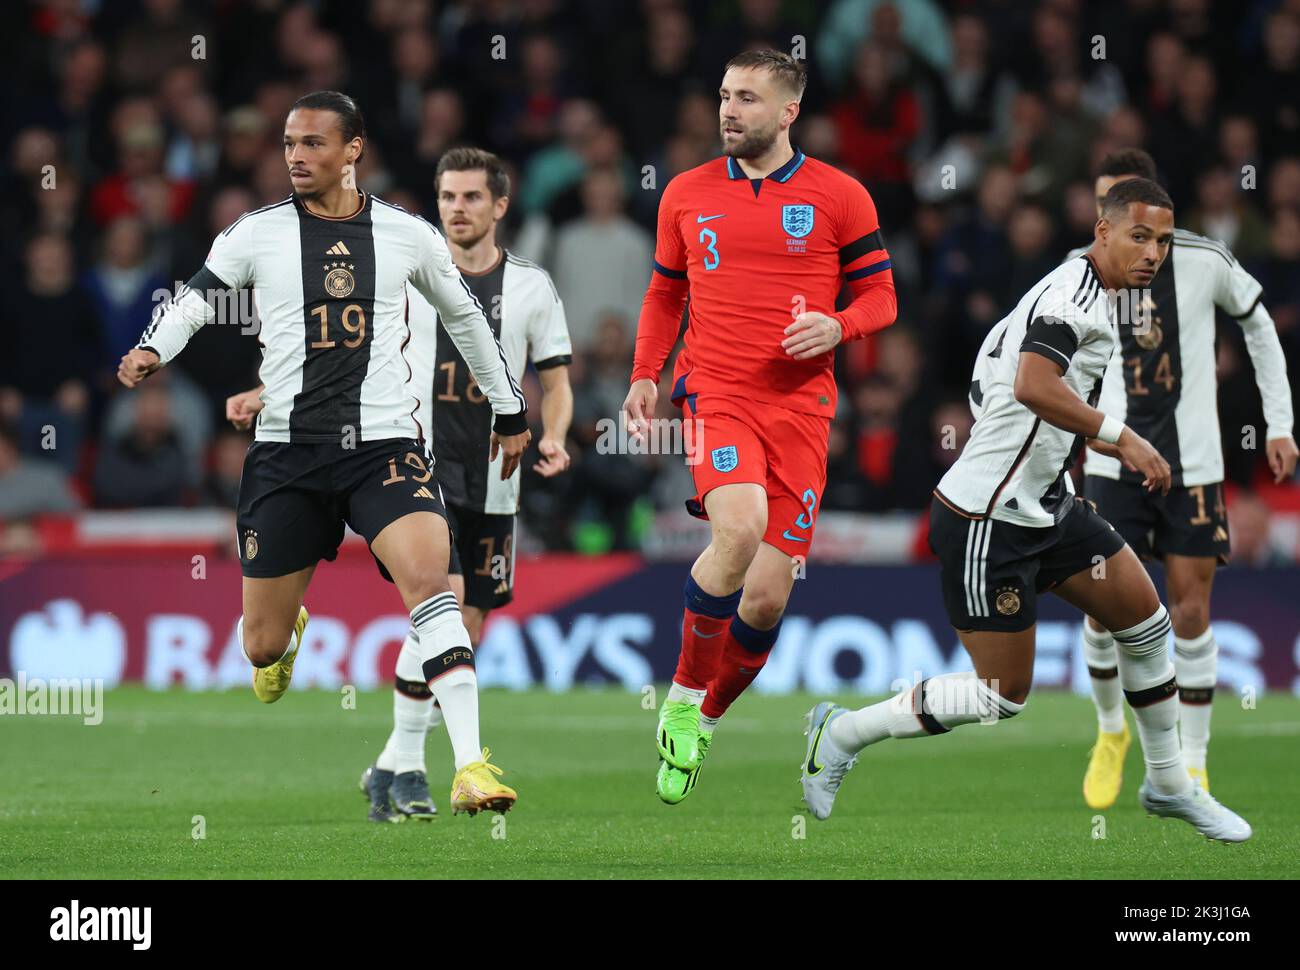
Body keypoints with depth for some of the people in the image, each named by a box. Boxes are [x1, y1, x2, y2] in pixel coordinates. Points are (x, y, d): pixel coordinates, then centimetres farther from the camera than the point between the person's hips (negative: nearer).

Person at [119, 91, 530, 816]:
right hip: (287, 451, 1)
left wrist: (510, 412, 27)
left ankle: (471, 764, -27)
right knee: (262, 646, 4)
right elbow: (195, 299, 4)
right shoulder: (259, 233, 3)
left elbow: (466, 318, 19)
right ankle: (291, 630, 46)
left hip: (384, 445, -1)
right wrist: (152, 351, -19)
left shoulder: (408, 235, 5)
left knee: (429, 578, -27)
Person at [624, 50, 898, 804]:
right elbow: (665, 294, 21)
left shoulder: (840, 197, 3)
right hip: (715, 393, -1)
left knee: (768, 597, -1)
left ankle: (707, 720, 25)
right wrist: (645, 375, 8)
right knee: (739, 528, -29)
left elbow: (881, 296, 7)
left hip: (800, 405, 1)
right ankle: (683, 700, -11)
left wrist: (836, 327, -14)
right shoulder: (686, 195, 9)